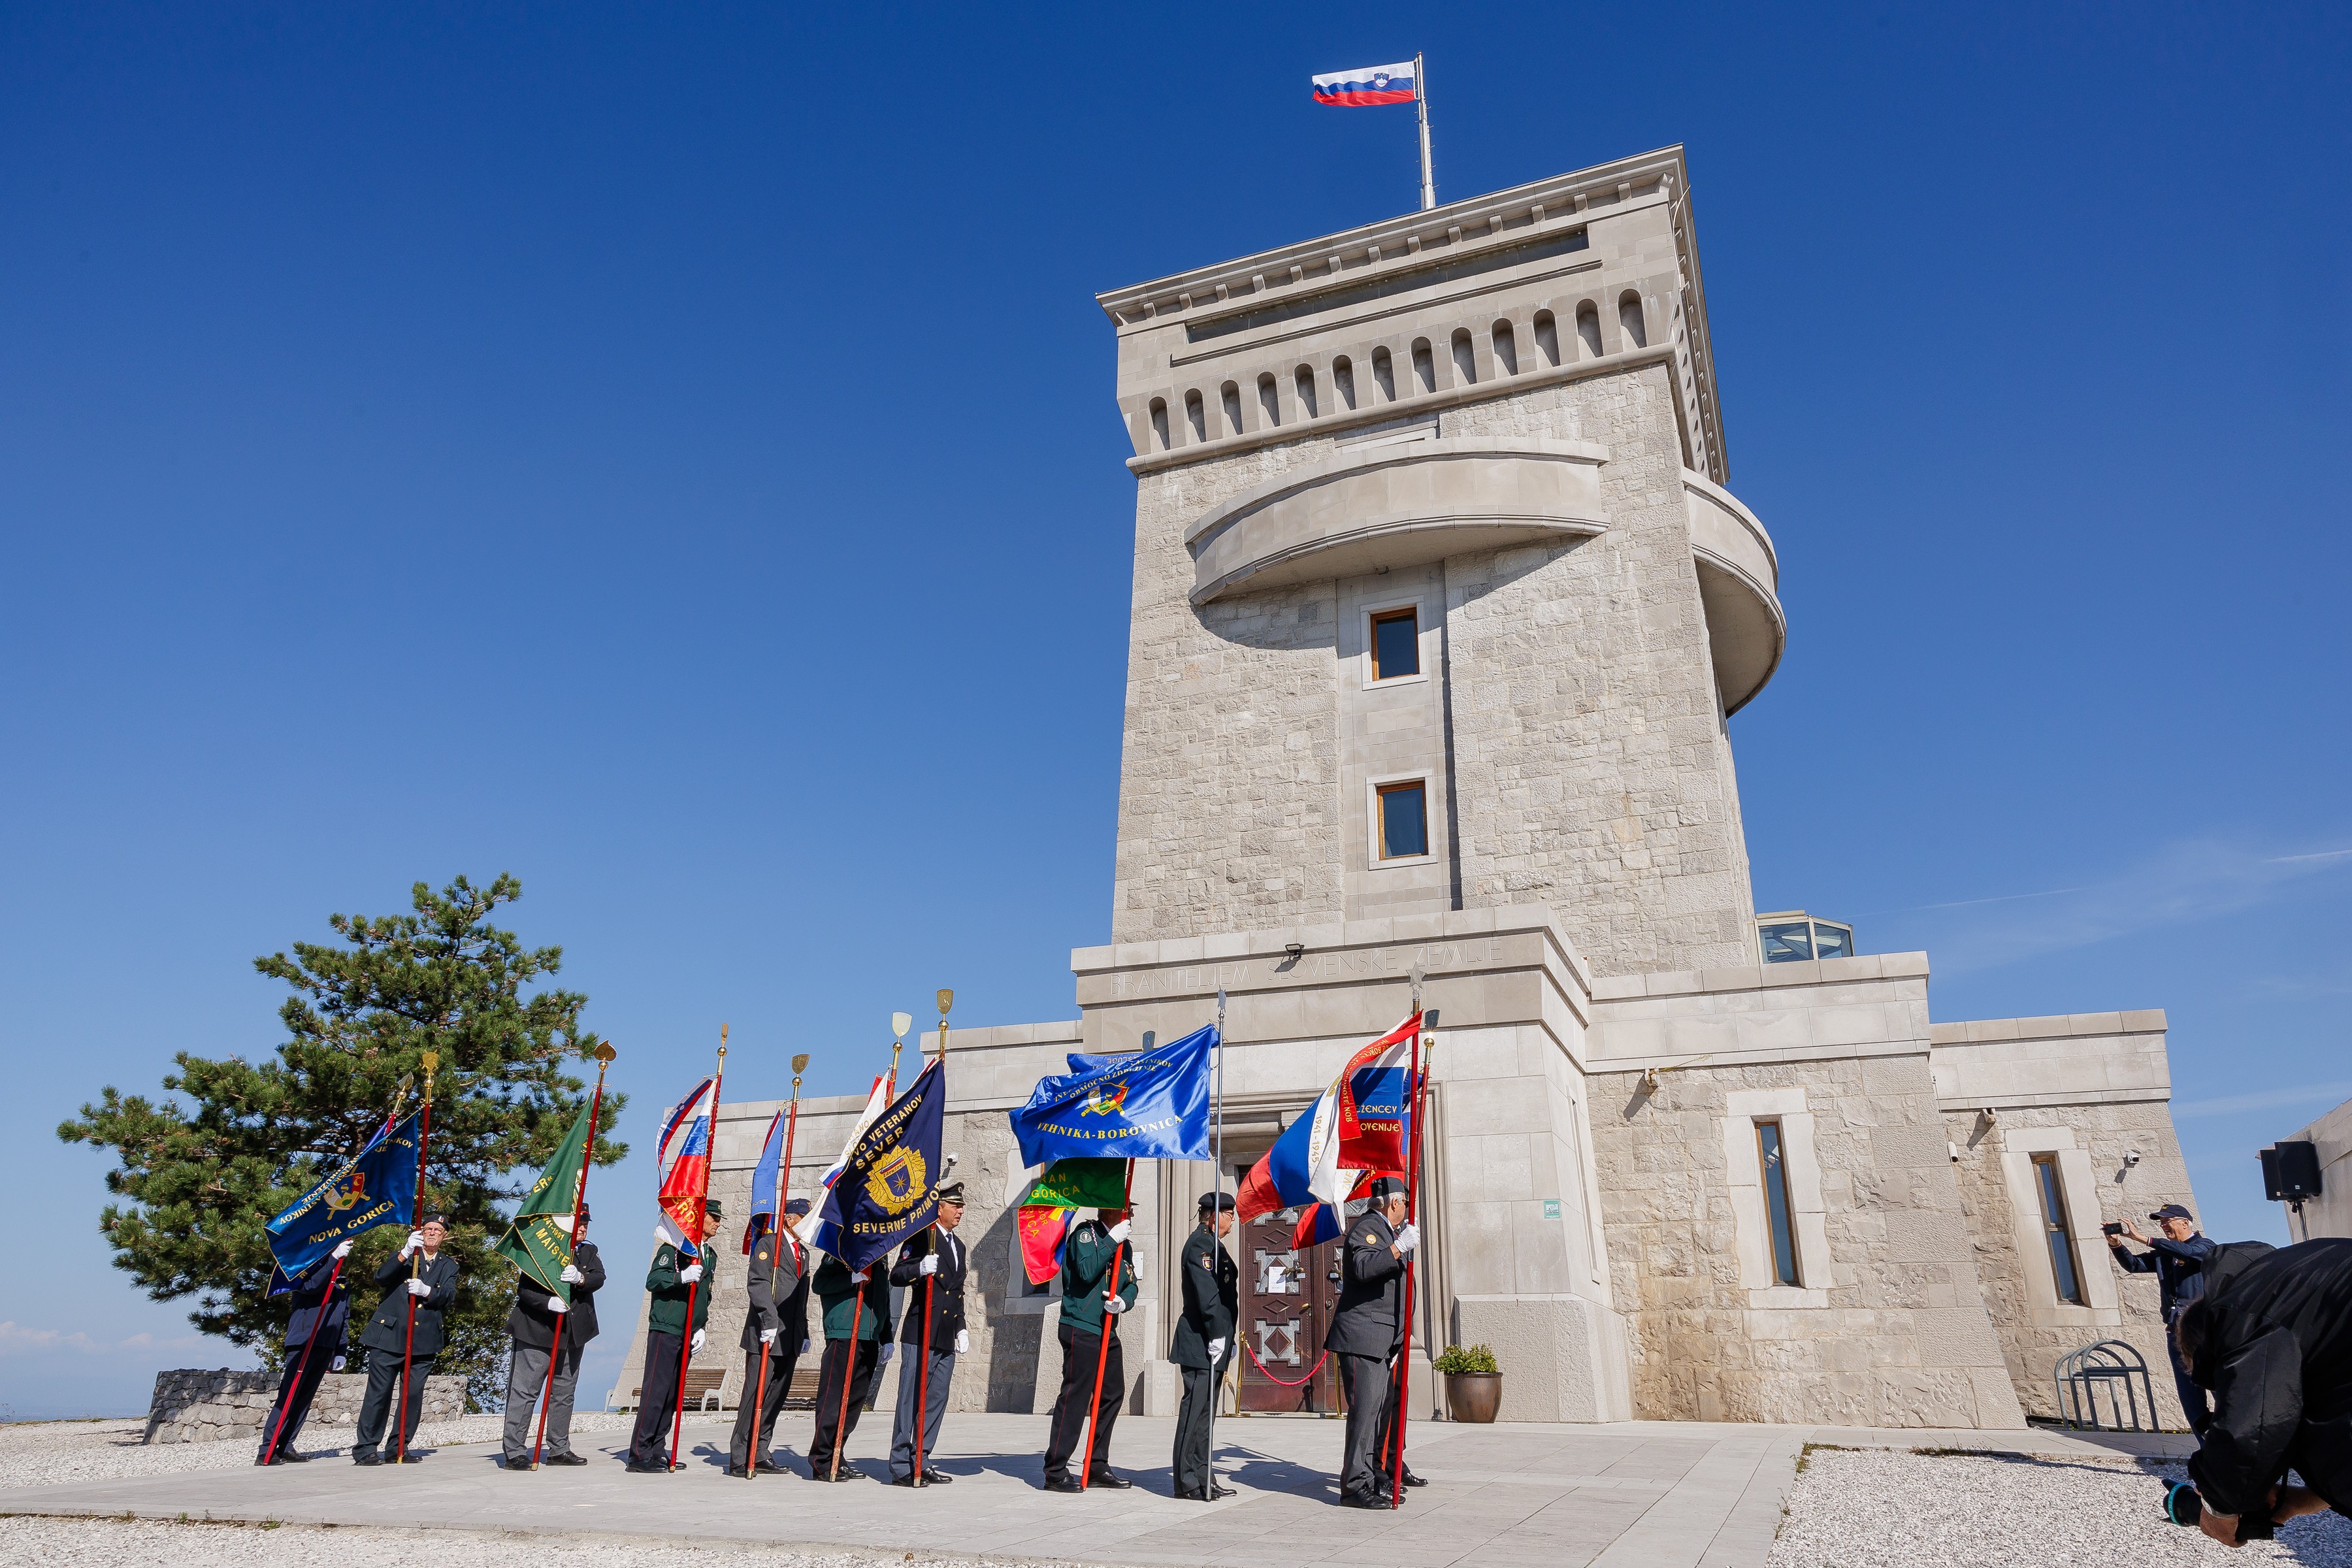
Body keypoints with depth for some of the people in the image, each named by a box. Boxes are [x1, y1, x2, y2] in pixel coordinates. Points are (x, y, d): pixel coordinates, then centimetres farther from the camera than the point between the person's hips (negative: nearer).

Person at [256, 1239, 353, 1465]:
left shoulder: (343, 1282, 19)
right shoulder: (311, 1267, 1)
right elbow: (310, 1286, -23)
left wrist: (340, 1352, 14)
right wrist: (334, 1257, -27)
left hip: (325, 1347, 6)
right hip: (303, 1343, -6)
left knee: (305, 1399, 6)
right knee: (288, 1397, -9)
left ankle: (286, 1447, 10)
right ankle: (267, 1450, -7)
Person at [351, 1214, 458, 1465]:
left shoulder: (449, 1265, 14)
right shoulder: (406, 1255, 10)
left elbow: (449, 1296, -2)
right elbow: (381, 1277, -9)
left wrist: (426, 1291, -21)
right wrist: (405, 1253, -22)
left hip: (424, 1339, 2)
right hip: (389, 1334, -2)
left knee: (414, 1395, 1)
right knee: (379, 1392, -3)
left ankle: (400, 1447, 12)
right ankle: (364, 1448, 6)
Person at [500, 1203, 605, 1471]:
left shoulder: (589, 1252, 10)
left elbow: (599, 1278, -6)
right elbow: (524, 1290, -11)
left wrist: (580, 1278, -28)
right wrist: (549, 1302, -28)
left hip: (573, 1335, 6)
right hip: (537, 1332, -5)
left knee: (564, 1393, 12)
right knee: (524, 1393, -4)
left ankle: (559, 1449, 21)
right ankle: (515, 1453, 2)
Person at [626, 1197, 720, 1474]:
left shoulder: (710, 1256, 17)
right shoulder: (676, 1246, -6)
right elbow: (652, 1280, -13)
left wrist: (700, 1327, 15)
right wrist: (683, 1276, -26)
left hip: (687, 1334, 7)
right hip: (666, 1329, -7)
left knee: (672, 1393, 8)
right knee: (656, 1390, -8)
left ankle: (657, 1452, 14)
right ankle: (639, 1456, -4)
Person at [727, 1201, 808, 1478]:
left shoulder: (803, 1253, 20)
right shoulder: (768, 1244, -4)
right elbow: (757, 1284, -15)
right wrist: (769, 1321, -22)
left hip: (790, 1338, 8)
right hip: (766, 1335, -8)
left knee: (776, 1397, 8)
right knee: (755, 1396, -8)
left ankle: (761, 1455, 14)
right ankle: (740, 1459, -3)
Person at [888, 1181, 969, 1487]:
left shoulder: (960, 1247, 20)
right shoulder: (921, 1237, -5)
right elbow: (896, 1276, -12)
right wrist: (920, 1269, -30)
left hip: (947, 1340, 8)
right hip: (921, 1335, -8)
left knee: (936, 1402, 10)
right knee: (911, 1401, -5)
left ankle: (920, 1463, 18)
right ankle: (901, 1468, 0)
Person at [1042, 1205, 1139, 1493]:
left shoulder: (1123, 1245, 16)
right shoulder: (1085, 1232, -7)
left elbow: (1131, 1284, 12)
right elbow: (1086, 1271, -21)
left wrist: (1124, 1301, -9)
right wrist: (1112, 1241, -19)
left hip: (1108, 1332, 8)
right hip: (1080, 1329, -8)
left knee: (1114, 1394, 10)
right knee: (1075, 1396, -8)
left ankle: (1098, 1466, 22)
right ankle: (1056, 1472, -2)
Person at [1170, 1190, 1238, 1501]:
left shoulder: (1213, 1244, 20)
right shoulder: (1201, 1243, -12)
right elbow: (1207, 1293, -20)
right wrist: (1217, 1335, -22)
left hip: (1215, 1343, 10)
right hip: (1201, 1343, -10)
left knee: (1205, 1411, 12)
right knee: (1195, 1409, -6)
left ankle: (1202, 1477, 17)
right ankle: (1187, 1481, -3)